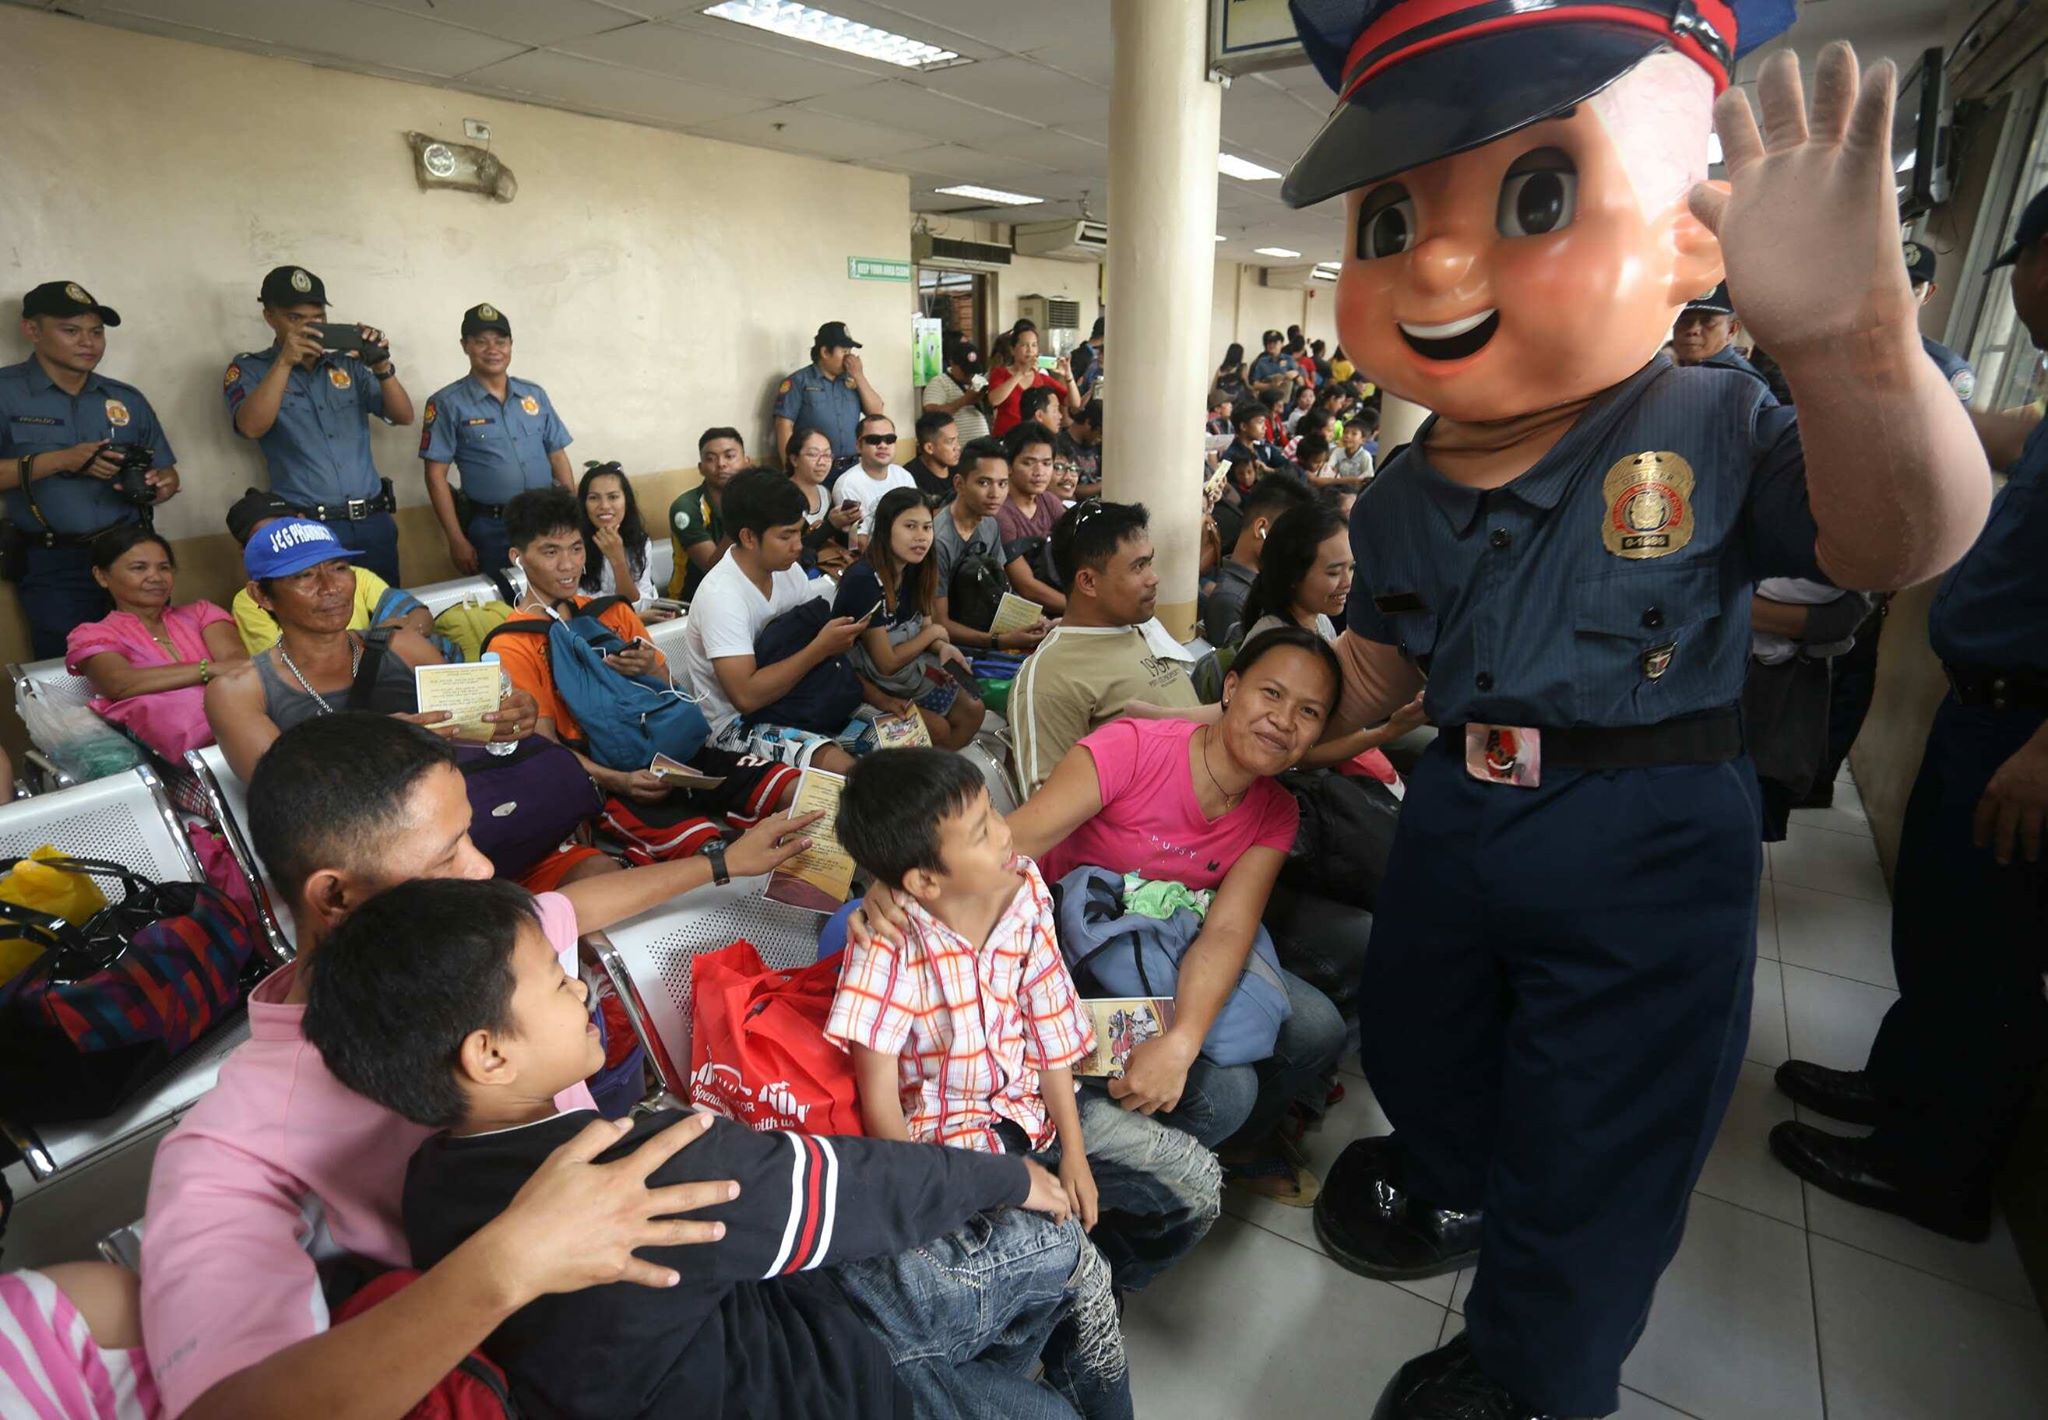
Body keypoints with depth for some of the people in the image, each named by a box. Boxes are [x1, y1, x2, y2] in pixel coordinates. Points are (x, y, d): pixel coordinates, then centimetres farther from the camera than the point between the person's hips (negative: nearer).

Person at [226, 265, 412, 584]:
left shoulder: (348, 365, 12)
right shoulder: (249, 369, 3)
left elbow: (403, 416, 5)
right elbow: (251, 427, -14)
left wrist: (382, 367, -12)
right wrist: (285, 361, -20)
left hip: (374, 522, 3)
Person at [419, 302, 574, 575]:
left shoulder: (535, 395, 9)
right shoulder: (447, 403, -2)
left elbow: (558, 457, 12)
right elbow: (436, 475, -4)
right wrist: (457, 540, -9)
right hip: (491, 529, -3)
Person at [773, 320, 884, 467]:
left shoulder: (852, 381, 13)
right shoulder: (799, 381, -1)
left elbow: (876, 412, 8)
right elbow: (784, 425, -6)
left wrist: (859, 376, 0)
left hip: (851, 467, 4)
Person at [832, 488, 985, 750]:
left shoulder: (913, 570, -4)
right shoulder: (864, 580, -28)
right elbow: (886, 664, -25)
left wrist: (942, 647, -18)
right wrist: (934, 632, -11)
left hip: (906, 670, 8)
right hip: (864, 685, -8)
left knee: (972, 710, 5)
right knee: (938, 729, -16)